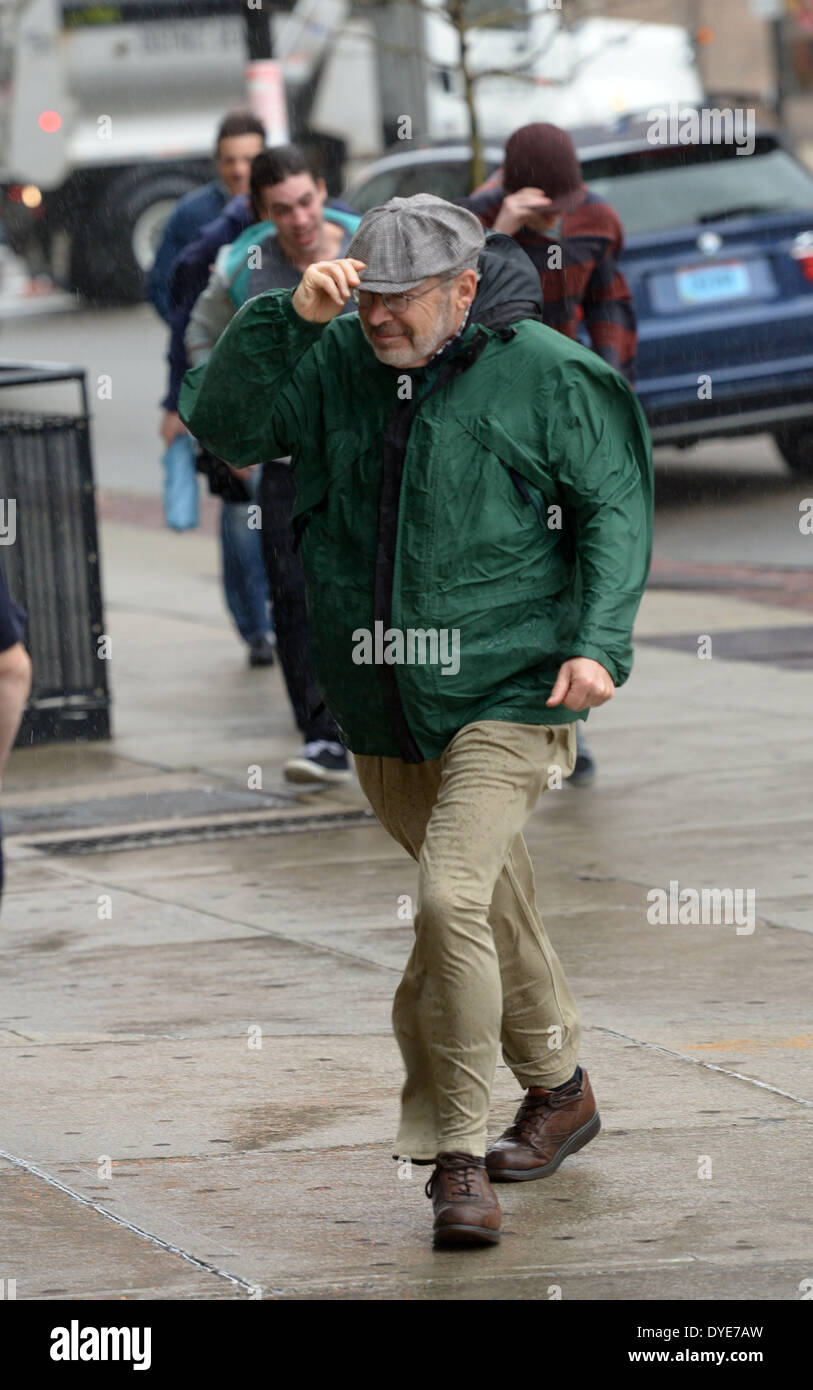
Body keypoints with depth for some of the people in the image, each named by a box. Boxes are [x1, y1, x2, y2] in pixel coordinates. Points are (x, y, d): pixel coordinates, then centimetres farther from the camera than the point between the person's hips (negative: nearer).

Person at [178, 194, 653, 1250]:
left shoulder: (541, 373, -7)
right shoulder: (334, 364, 2)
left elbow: (615, 505, -2)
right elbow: (221, 421, -7)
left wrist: (600, 642, -12)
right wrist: (290, 316, -18)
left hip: (507, 695, -5)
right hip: (380, 707, 5)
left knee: (452, 898, -20)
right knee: (493, 904, 19)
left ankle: (457, 1153, -12)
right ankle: (558, 1091, 39)